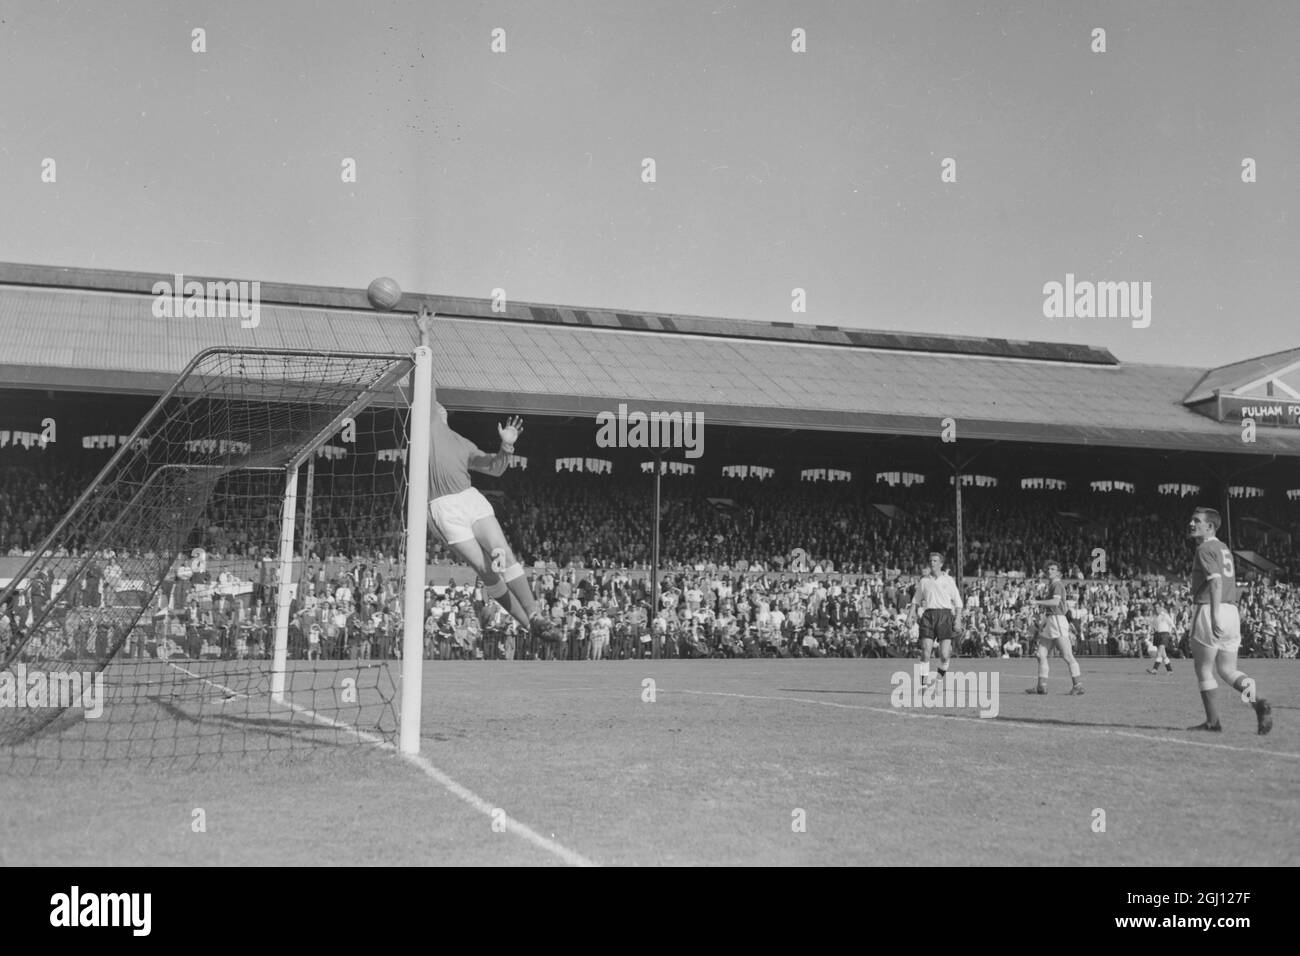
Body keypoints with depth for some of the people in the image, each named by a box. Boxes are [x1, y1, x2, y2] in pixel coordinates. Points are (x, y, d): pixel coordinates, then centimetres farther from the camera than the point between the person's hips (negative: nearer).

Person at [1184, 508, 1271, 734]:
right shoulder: (1225, 549, 21)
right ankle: (1259, 702, -13)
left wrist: (1215, 615, -28)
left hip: (1210, 611, -8)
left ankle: (1213, 722, 7)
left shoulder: (1205, 549, -7)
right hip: (1232, 611, 8)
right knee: (1227, 670, 11)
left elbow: (1216, 581, -20)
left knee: (1203, 669, 4)